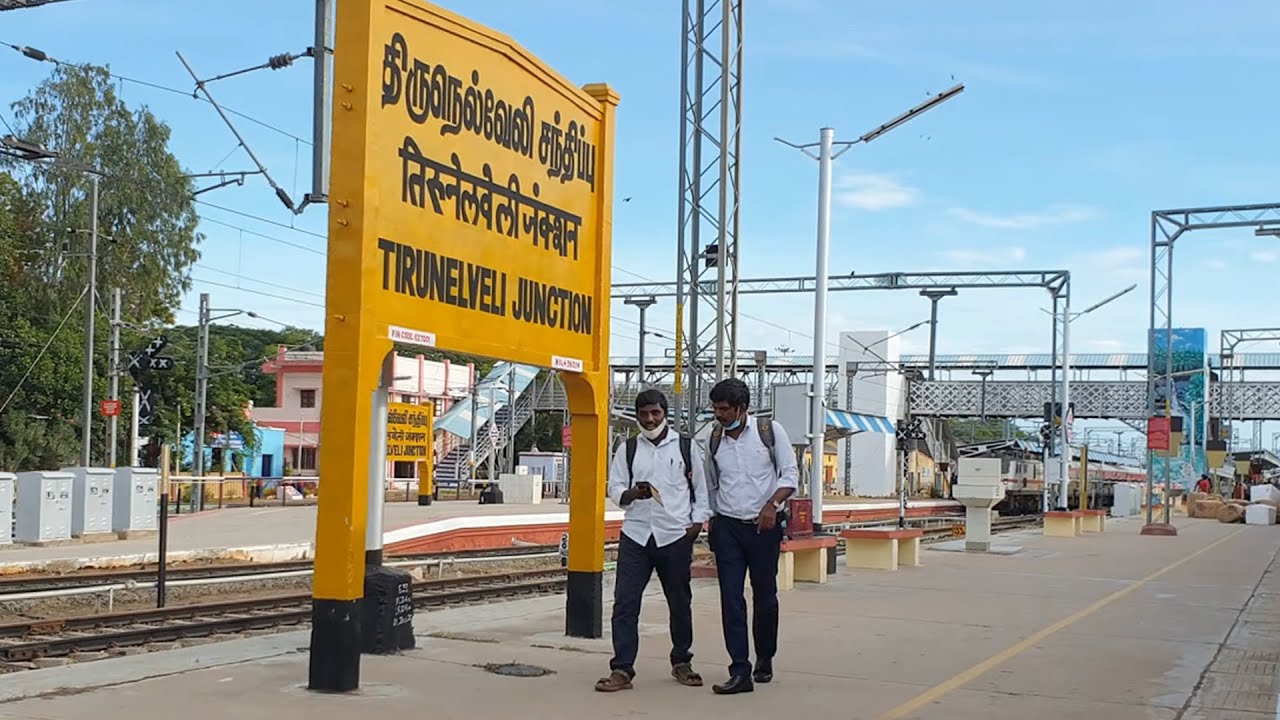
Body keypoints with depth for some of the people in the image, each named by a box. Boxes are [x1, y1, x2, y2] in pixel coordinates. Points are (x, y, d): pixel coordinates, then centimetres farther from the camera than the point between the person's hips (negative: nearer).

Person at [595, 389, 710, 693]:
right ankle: (622, 669, -3)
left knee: (680, 602, 9)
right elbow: (614, 489, 5)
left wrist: (697, 523, 0)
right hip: (636, 534, 1)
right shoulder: (627, 449, 8)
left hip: (675, 536, 0)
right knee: (625, 602, -6)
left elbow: (700, 489, 10)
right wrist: (632, 494, -16)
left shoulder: (685, 447, 6)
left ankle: (681, 662, 25)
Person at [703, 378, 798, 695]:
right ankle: (740, 671, -6)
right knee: (731, 598, -6)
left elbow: (790, 475, -4)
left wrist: (772, 505, -19)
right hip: (727, 527, 2)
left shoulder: (770, 431, -3)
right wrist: (711, 523, 15)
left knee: (765, 596, 8)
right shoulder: (714, 440, 7)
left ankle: (765, 660, 28)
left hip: (763, 526, -2)